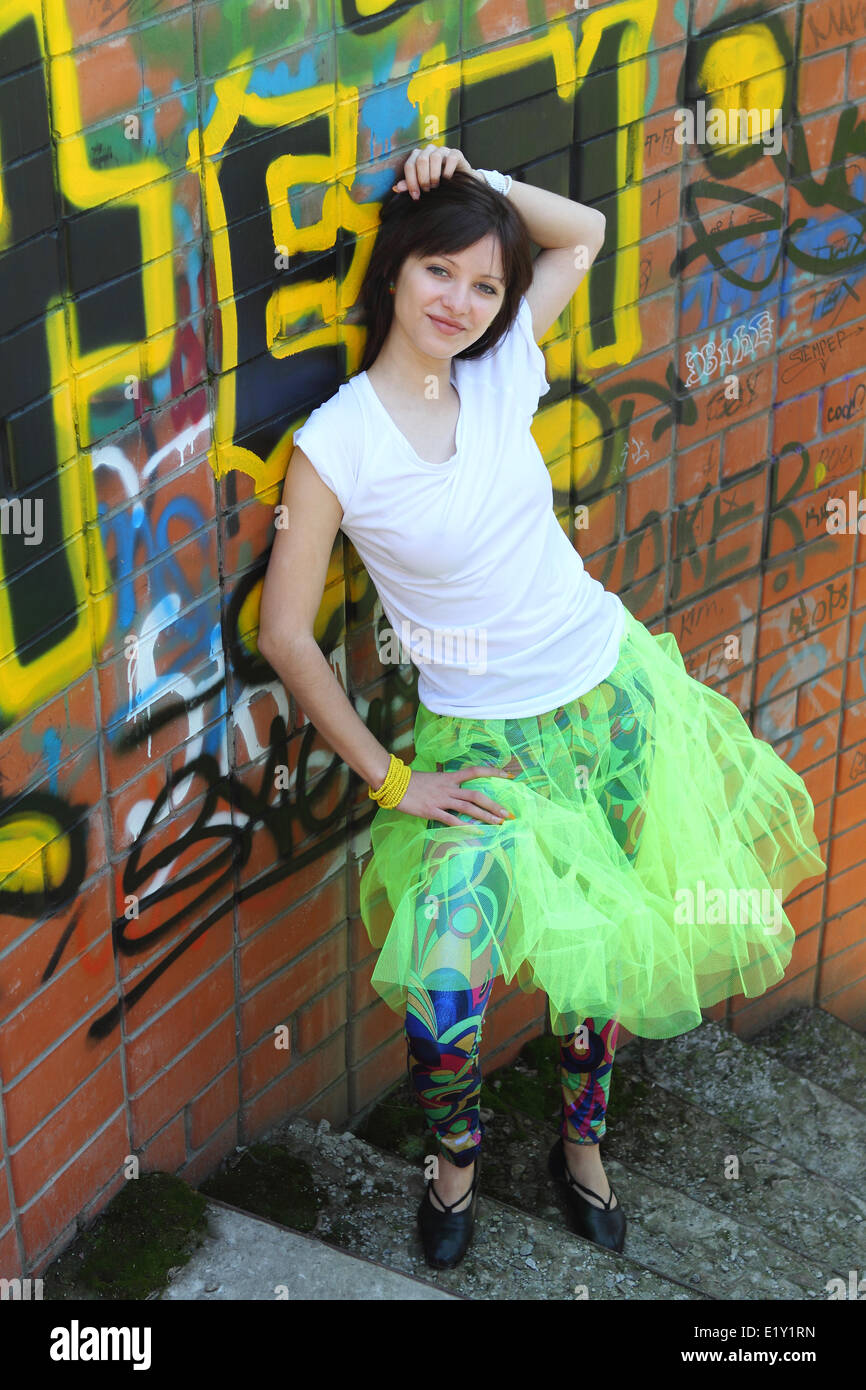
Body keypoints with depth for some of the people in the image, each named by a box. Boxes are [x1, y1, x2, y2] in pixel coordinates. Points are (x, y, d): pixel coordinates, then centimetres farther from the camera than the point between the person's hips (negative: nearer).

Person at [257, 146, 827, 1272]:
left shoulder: (502, 372, -2)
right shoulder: (336, 442, -13)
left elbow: (585, 231, 15)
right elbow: (285, 637, -9)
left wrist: (480, 185, -3)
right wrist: (391, 781, -8)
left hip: (615, 692, 4)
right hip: (486, 737, -4)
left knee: (602, 949, 14)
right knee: (444, 992, -19)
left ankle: (581, 1142, 41)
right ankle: (458, 1156, 15)